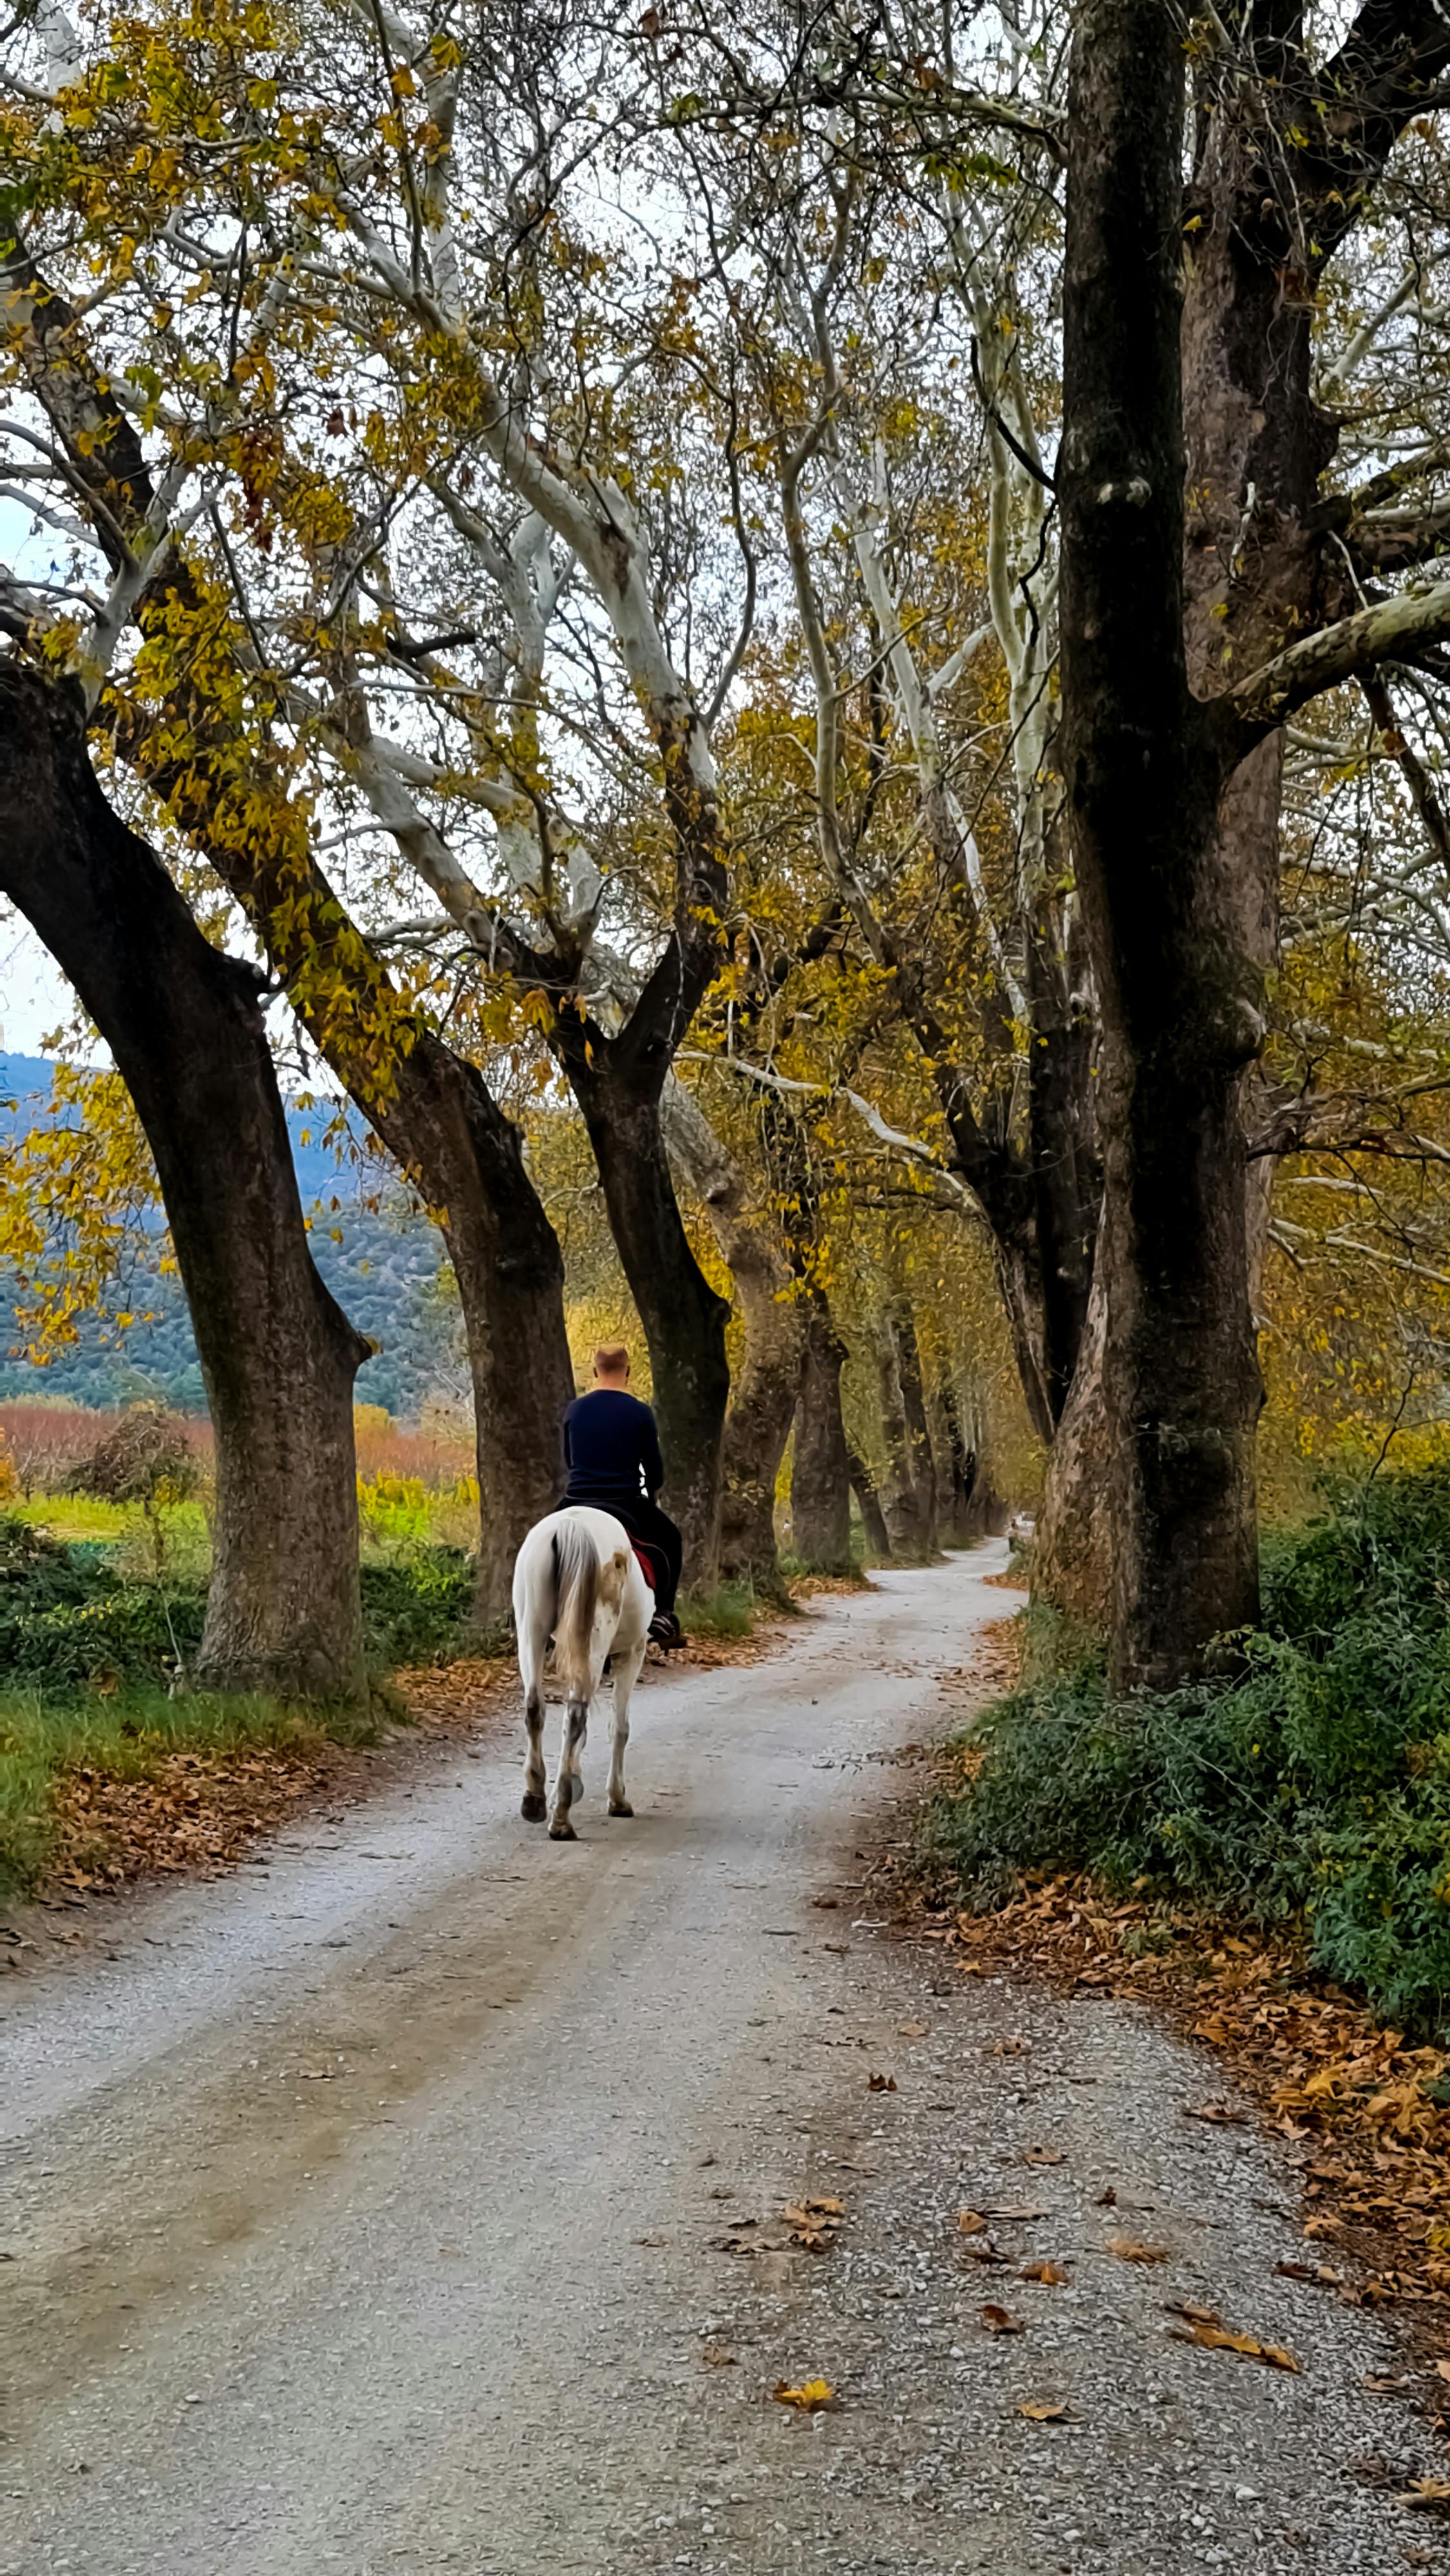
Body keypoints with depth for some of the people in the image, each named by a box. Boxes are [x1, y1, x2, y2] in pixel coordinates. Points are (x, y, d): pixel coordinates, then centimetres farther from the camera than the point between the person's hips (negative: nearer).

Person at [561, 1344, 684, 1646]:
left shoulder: (574, 1410, 3)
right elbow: (654, 1467, 0)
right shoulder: (639, 1413, -6)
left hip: (578, 1502, 3)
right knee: (670, 1541, 22)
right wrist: (649, 1490, 22)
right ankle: (661, 1616, 12)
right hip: (626, 1505, -3)